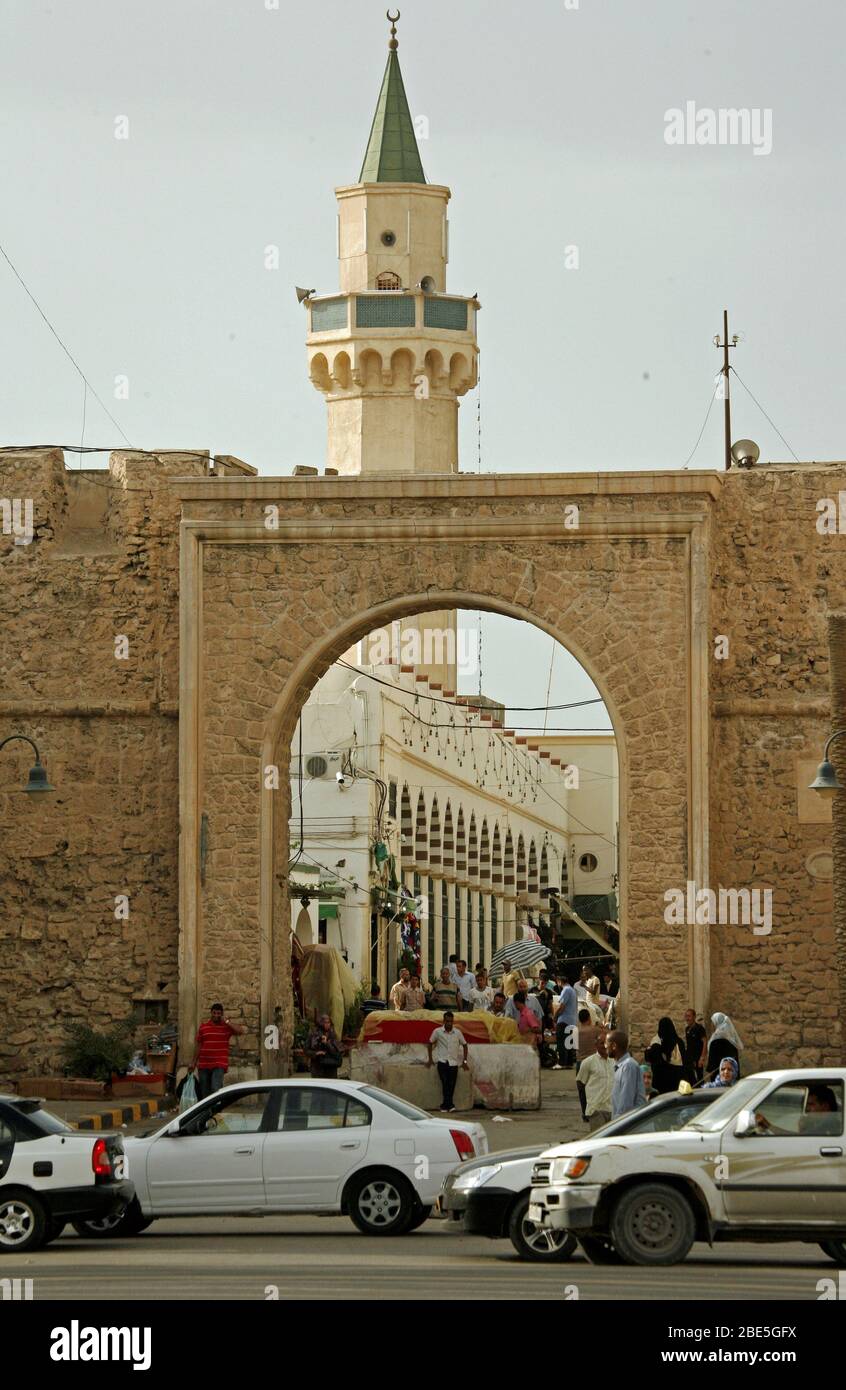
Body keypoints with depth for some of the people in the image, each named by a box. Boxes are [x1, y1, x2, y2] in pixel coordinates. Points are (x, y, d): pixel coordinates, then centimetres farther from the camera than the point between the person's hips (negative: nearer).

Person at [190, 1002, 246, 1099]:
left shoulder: (227, 1027, 5)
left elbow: (241, 1030, -12)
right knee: (204, 1092, 7)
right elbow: (198, 1046, 15)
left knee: (215, 1089, -19)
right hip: (203, 1065, 3)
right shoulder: (203, 1027, 11)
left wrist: (226, 1022, -9)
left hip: (219, 1065, -3)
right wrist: (194, 1062, 14)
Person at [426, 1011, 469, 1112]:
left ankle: (445, 1105, 7)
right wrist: (430, 1059, 11)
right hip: (442, 1062, -2)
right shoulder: (438, 1032, -2)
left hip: (453, 1063, 2)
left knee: (451, 1085, -2)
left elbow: (464, 1045, 13)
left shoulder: (457, 1033, 1)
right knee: (445, 1083, -17)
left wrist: (464, 1061, 8)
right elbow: (430, 1043, 12)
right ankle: (449, 1105, -19)